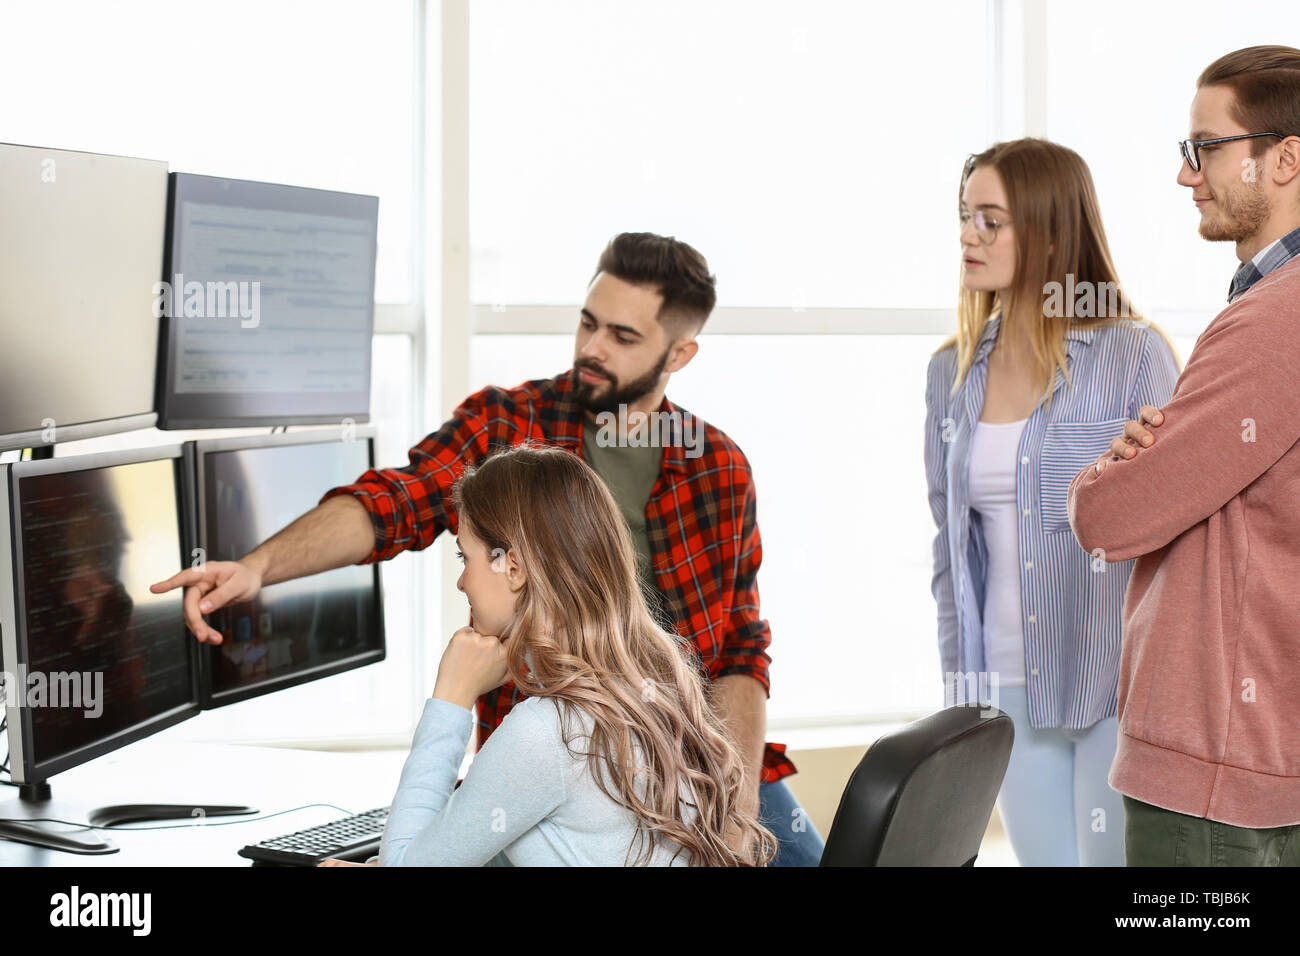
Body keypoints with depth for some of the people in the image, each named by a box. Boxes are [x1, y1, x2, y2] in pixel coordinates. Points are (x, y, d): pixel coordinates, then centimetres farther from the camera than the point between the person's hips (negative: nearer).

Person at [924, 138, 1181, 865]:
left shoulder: (1135, 355, -7)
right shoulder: (953, 373, 9)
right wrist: (962, 682, 9)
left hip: (1116, 682, -5)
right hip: (1009, 689, 5)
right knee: (1042, 856, 11)